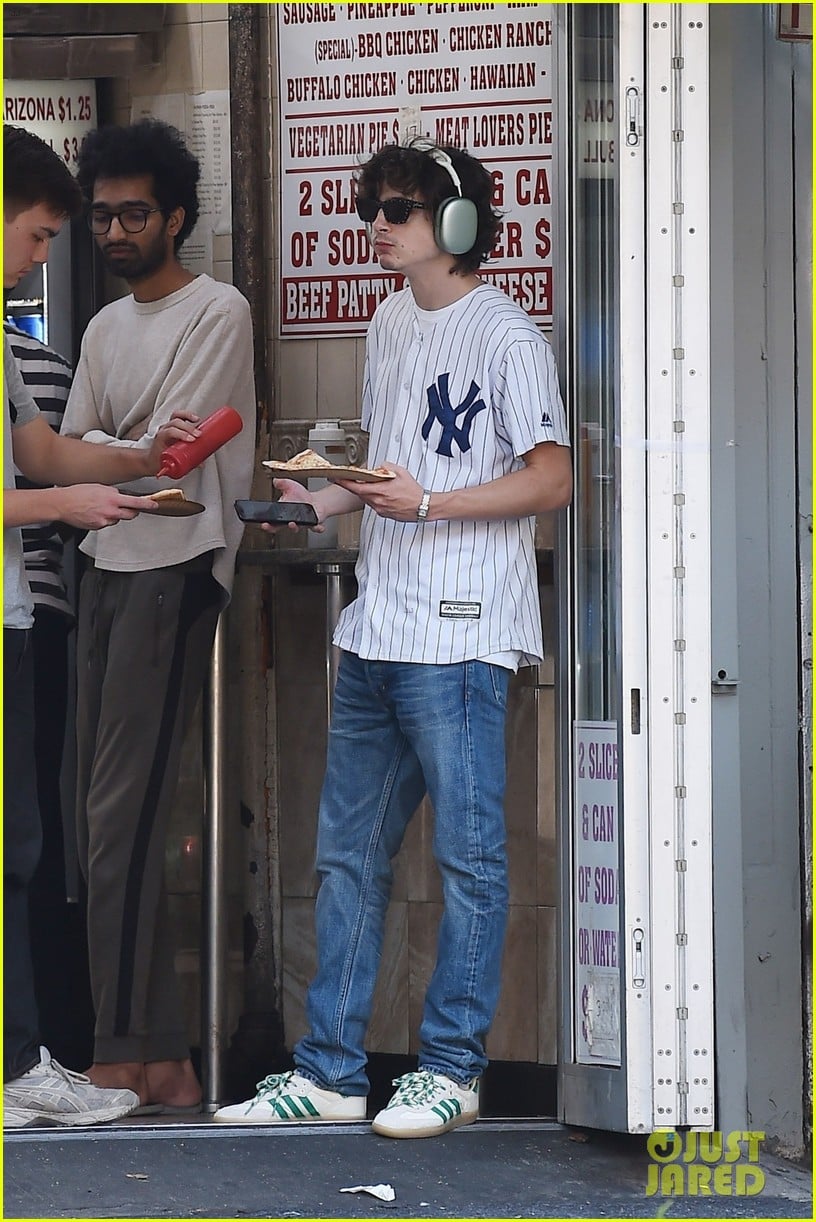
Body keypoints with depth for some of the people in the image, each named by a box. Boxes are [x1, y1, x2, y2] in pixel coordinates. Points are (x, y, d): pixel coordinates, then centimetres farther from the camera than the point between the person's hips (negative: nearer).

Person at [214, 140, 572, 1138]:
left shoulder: (505, 337, -8)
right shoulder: (389, 325, 17)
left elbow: (549, 479, -12)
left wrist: (423, 505, -19)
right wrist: (319, 502, 8)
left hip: (458, 638, -8)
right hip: (373, 636, 9)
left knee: (467, 855, -2)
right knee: (348, 855, 9)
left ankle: (452, 1066, 5)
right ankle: (330, 1072, 15)